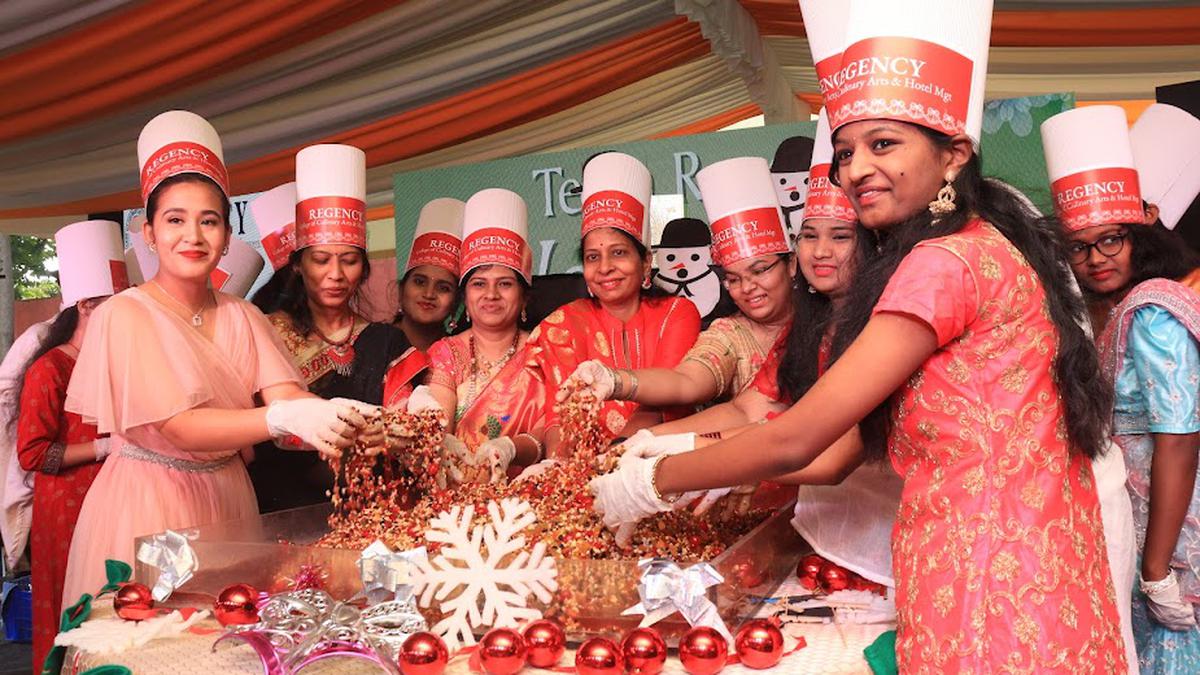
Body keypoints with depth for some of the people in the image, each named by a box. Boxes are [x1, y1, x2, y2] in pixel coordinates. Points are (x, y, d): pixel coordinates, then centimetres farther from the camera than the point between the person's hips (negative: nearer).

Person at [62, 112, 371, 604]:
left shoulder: (242, 318, 5)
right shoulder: (124, 315, -12)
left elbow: (285, 392, -11)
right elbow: (180, 428, -22)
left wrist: (329, 418, -34)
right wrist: (286, 418, -37)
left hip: (227, 497, 5)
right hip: (144, 503, -4)